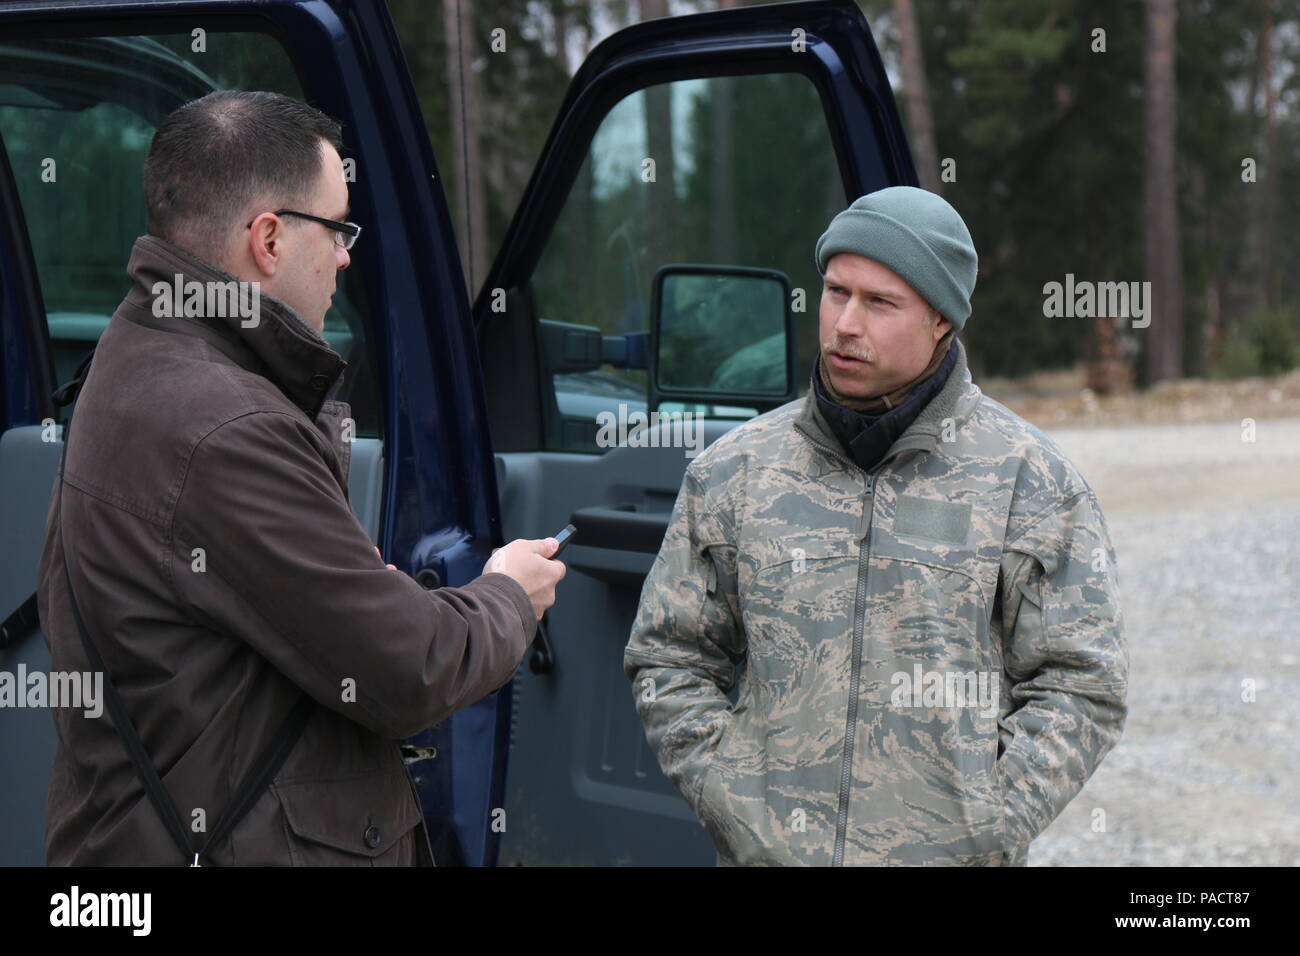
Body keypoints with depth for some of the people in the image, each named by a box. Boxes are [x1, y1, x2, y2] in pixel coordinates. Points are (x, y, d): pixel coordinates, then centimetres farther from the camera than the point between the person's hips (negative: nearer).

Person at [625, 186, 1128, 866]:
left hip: (948, 855, -1)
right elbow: (668, 662, 7)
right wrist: (742, 817, -4)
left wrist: (978, 835, -11)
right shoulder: (733, 472, 4)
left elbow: (1080, 689, -1)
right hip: (767, 854, 2)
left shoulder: (1030, 481, -1)